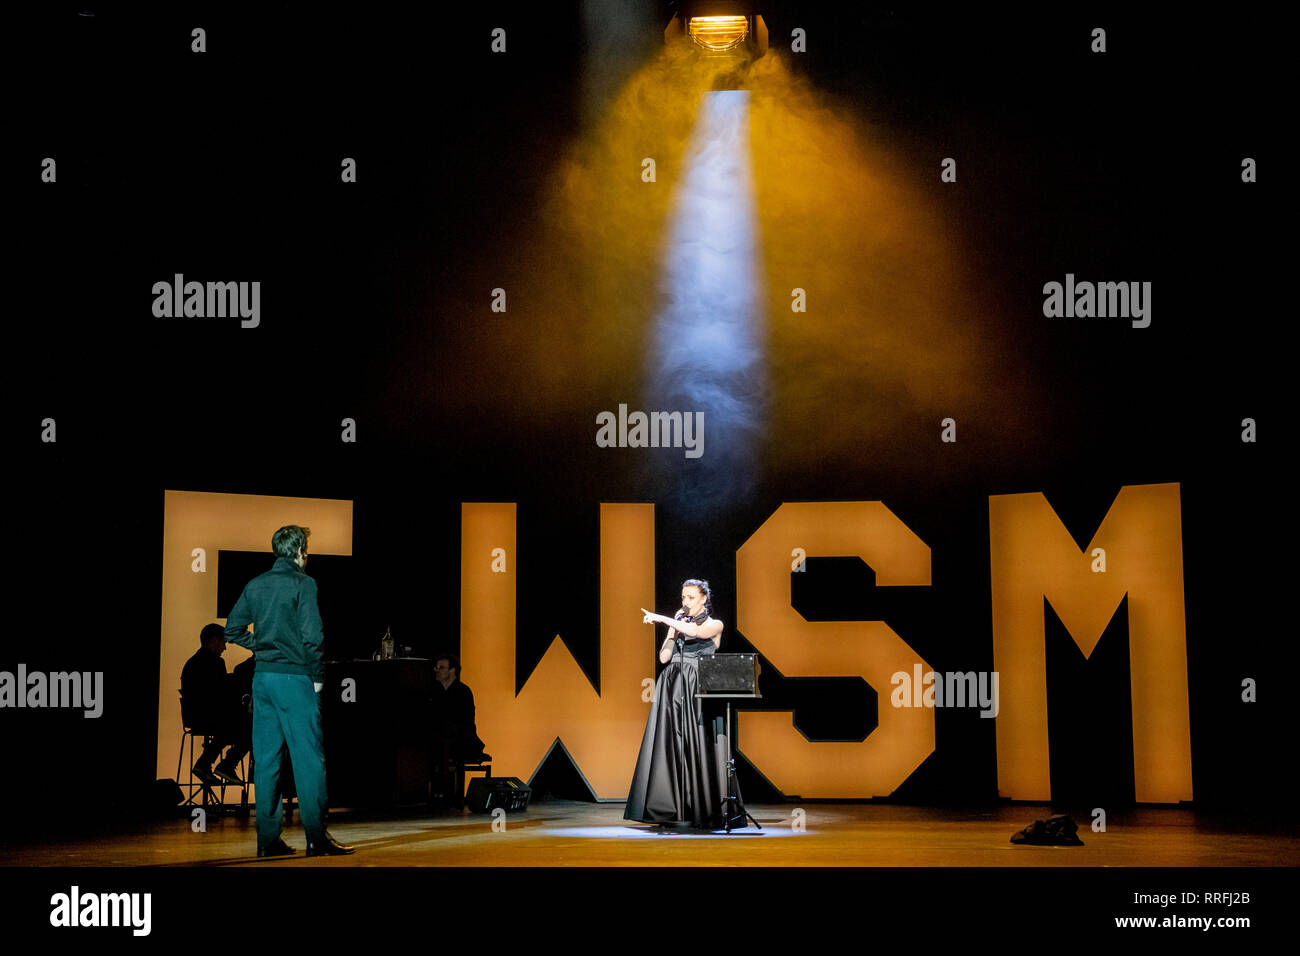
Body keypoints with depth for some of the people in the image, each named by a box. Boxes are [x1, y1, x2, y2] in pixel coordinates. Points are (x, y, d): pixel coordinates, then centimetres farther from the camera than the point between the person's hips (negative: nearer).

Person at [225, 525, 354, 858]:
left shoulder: (255, 585, 11)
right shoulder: (303, 583, -8)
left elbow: (233, 629, 14)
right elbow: (312, 636, -14)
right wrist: (317, 677, -5)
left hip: (262, 677, 6)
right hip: (294, 678, -6)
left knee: (266, 758, 8)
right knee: (309, 757, -4)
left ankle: (268, 838, 10)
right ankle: (316, 837, -6)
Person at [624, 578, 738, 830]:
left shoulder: (714, 625, 5)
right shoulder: (678, 623, 17)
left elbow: (696, 631, -18)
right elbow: (663, 657, 9)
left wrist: (662, 619, -21)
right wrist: (674, 630, 0)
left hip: (697, 691, -4)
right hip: (672, 688, 4)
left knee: (698, 748, -10)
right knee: (669, 746, -4)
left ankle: (703, 811, -8)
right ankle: (667, 807, -3)